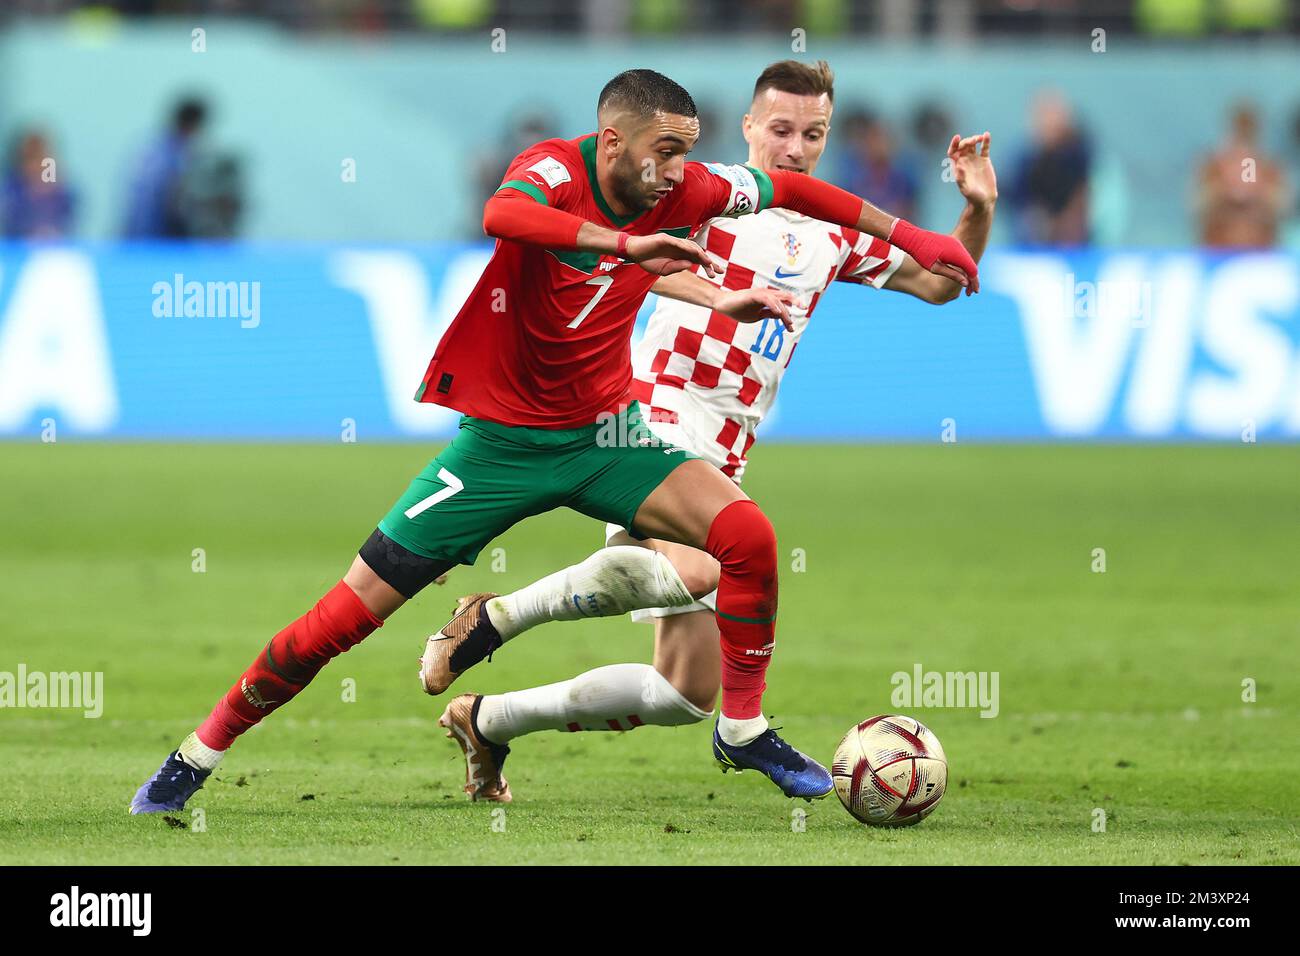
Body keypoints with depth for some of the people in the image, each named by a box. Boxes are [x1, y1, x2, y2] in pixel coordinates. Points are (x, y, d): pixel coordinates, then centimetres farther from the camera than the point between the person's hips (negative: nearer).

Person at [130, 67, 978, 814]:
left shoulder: (682, 193, -8)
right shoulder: (555, 169, -21)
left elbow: (790, 188, 8)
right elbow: (503, 215, -45)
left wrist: (911, 238, 9)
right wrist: (624, 245, -53)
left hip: (600, 433, 4)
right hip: (501, 437, -4)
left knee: (747, 534, -16)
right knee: (351, 611, -5)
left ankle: (744, 729, 3)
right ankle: (195, 758, 8)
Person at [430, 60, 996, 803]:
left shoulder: (836, 235, 19)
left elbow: (941, 282, 28)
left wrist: (980, 210, 9)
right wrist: (720, 295, -29)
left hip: (722, 471, 8)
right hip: (655, 422, -8)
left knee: (690, 695, 4)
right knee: (696, 568, -40)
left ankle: (488, 721, 19)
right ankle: (493, 619, -22)